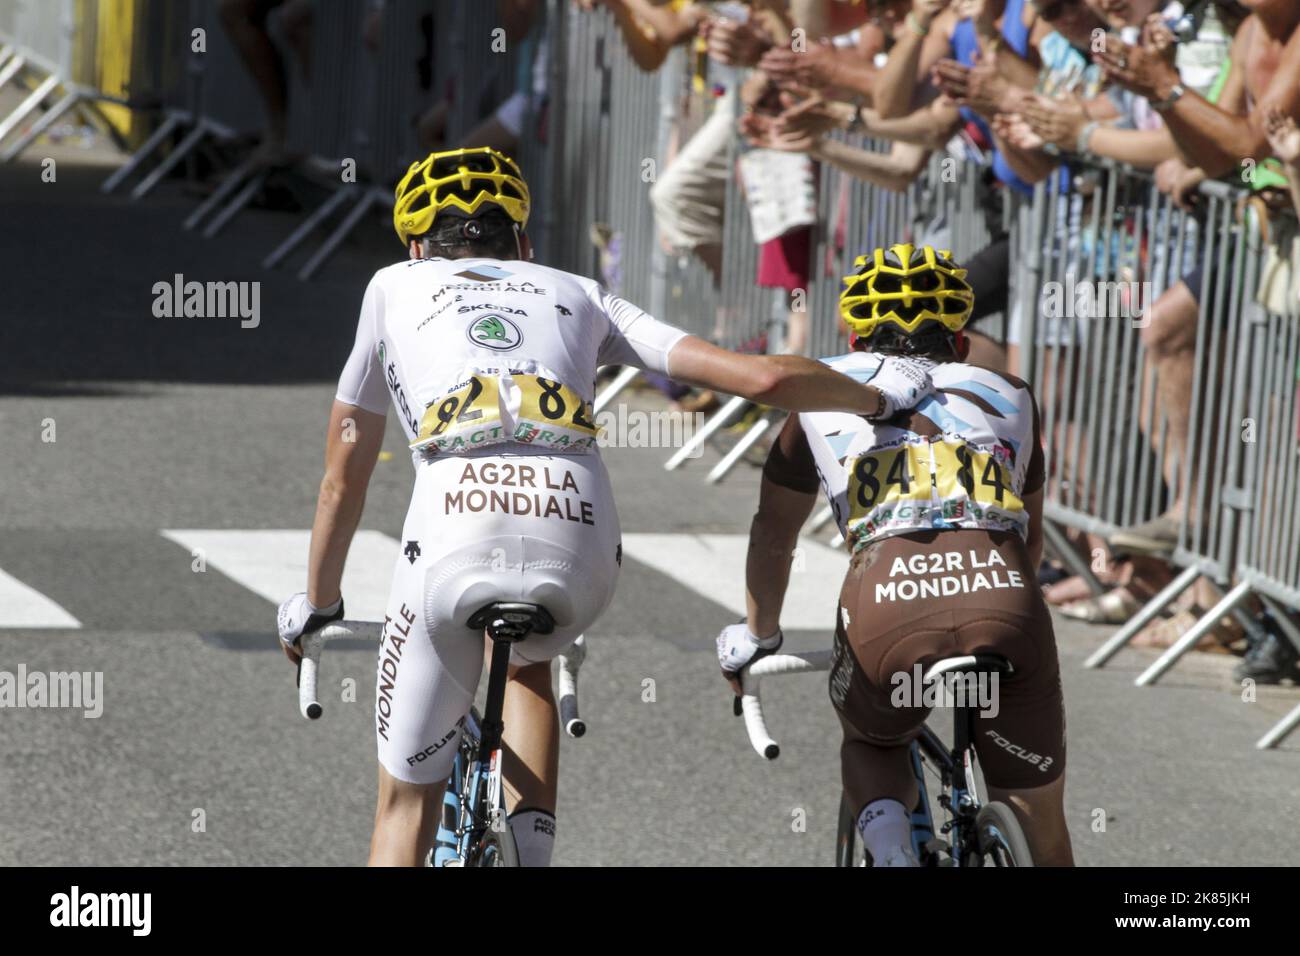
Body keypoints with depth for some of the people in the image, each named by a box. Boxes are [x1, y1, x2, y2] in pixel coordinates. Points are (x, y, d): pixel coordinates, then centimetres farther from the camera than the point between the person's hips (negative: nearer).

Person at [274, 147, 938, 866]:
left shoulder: (395, 287, 30)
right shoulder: (576, 294, 31)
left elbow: (342, 482, 34)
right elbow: (762, 377, 22)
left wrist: (315, 606, 49)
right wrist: (879, 396, 40)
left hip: (456, 543, -2)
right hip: (585, 554, 2)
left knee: (406, 807, 15)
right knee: (529, 660, 39)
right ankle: (533, 850, 21)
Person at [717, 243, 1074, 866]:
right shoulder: (1007, 396, 32)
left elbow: (773, 532, 38)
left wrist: (757, 636, 54)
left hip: (888, 600, -1)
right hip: (1004, 601, 1)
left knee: (869, 746, 31)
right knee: (1039, 826, 17)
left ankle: (885, 833, 2)